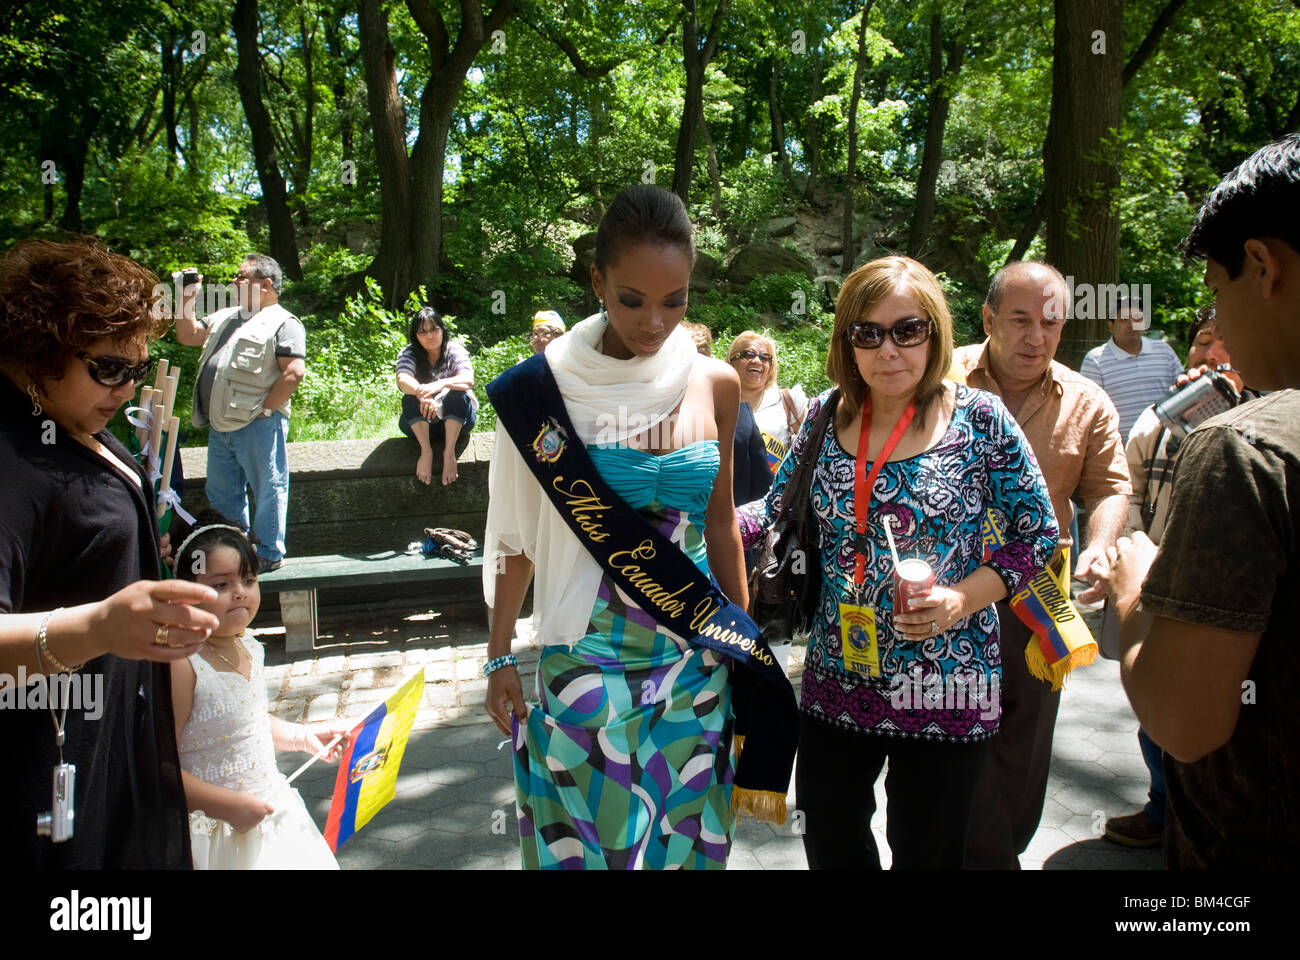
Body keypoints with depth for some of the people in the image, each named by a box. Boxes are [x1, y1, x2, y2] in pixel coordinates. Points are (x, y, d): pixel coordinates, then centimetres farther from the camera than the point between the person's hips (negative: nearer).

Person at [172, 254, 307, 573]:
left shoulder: (283, 323, -6)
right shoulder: (225, 318, 20)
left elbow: (294, 372, -16)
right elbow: (187, 336, 25)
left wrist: (264, 408, -15)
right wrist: (187, 300, 13)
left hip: (258, 426, -9)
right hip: (220, 427, 9)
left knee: (268, 490, 0)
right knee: (221, 495, 16)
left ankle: (269, 555, 11)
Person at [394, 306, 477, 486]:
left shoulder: (455, 350, -7)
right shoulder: (409, 353, -5)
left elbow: (468, 380, -26)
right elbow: (403, 380, -26)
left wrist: (442, 384, -46)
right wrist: (421, 392, -49)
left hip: (456, 421, -1)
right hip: (421, 424, 1)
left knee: (458, 394, -29)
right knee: (411, 397, -27)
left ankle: (449, 452, -29)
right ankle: (426, 452, -28)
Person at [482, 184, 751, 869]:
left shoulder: (715, 384, -1)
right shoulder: (552, 383, -10)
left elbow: (720, 521, 8)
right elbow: (519, 532, -2)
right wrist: (499, 656, 2)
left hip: (695, 655, 3)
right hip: (588, 657, -2)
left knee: (681, 834, 16)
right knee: (583, 835, 10)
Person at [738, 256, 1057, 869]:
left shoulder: (979, 420, -10)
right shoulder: (826, 416, 0)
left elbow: (1037, 535, -4)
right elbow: (775, 510, 7)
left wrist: (963, 597, -19)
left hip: (946, 687, -3)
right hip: (837, 676, 3)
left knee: (926, 850, 17)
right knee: (829, 840, 19)